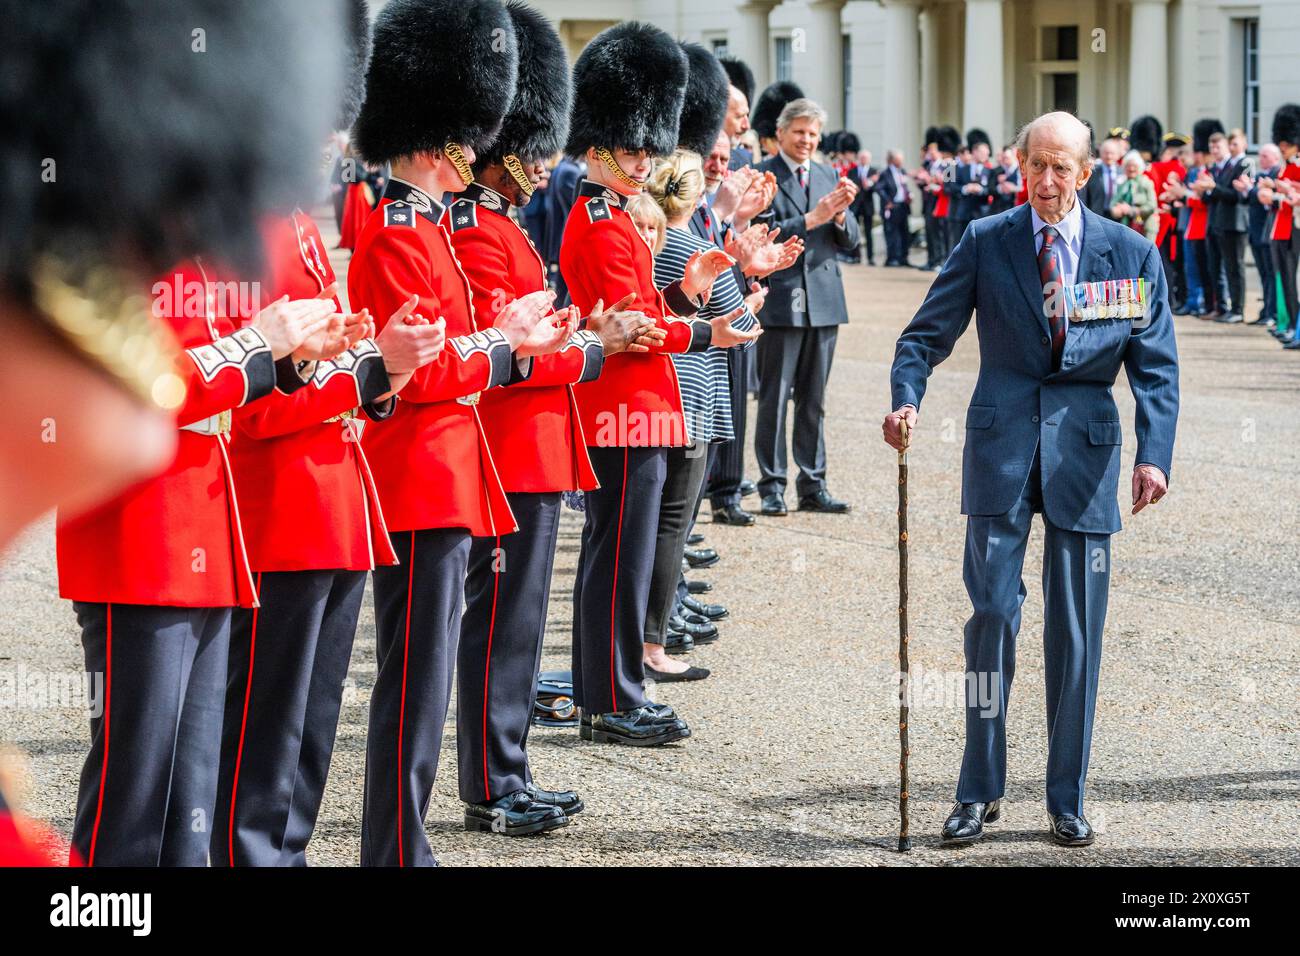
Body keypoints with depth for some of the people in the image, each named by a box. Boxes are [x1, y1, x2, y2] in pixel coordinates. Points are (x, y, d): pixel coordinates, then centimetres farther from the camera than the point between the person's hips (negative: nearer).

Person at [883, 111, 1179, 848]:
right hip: (1002, 445, 0)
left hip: (1085, 448, 1)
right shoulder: (986, 243, 2)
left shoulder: (1131, 253, 3)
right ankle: (981, 792, 5)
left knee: (1077, 630, 4)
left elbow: (1156, 365, 2)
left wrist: (1155, 453, -11)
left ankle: (1068, 800, 15)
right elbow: (929, 331, 3)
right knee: (994, 610, -6)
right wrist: (906, 398, -16)